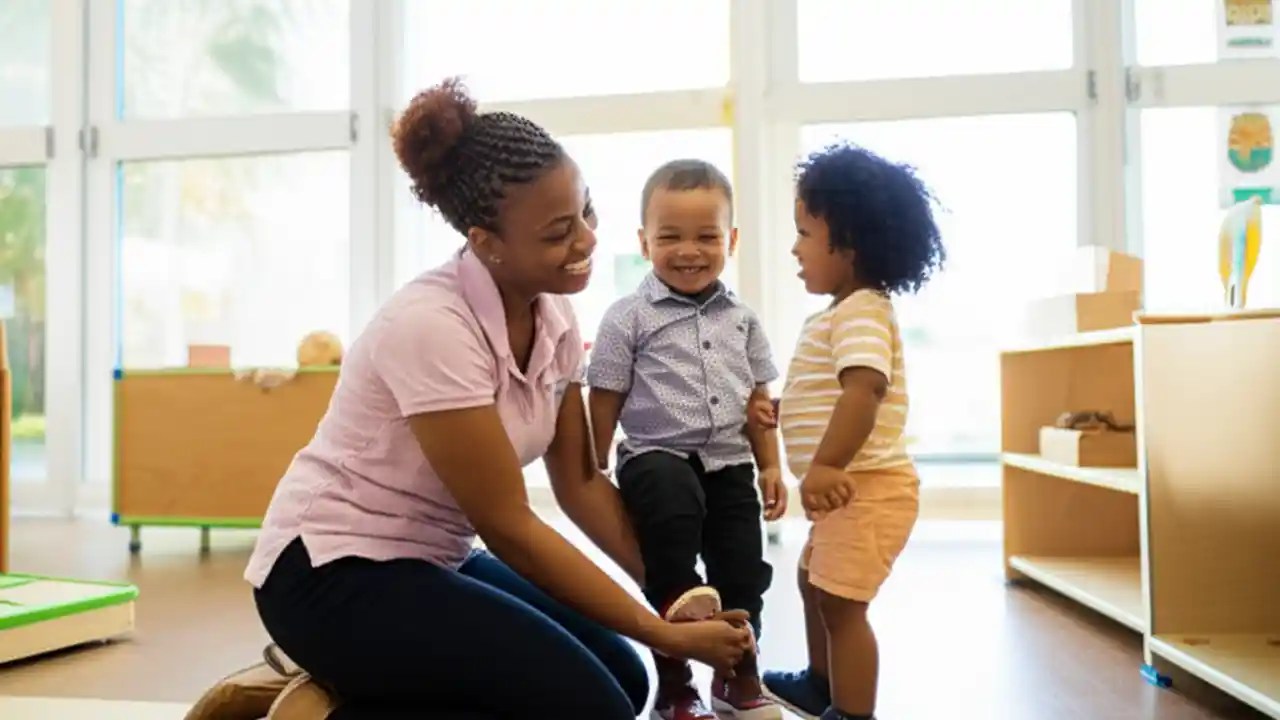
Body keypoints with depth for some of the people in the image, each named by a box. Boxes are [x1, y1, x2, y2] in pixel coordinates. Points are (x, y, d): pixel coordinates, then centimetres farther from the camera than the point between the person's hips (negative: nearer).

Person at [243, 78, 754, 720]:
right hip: (334, 571, -8)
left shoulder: (553, 315, -4)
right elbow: (508, 526, -22)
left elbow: (579, 483, 2)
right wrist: (666, 634, -18)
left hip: (434, 562, 8)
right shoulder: (433, 327, -27)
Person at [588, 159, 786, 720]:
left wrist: (770, 467, 13)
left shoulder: (740, 319, 8)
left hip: (730, 464, 5)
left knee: (744, 571, 9)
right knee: (673, 497, -37)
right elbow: (605, 402, -4)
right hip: (657, 457, -5)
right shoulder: (628, 317, -6)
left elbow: (758, 398, 15)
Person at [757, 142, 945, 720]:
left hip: (867, 487, -12)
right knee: (814, 581, 26)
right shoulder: (841, 314, 15)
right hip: (849, 487, 12)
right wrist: (778, 411, 14)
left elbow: (864, 391, -35)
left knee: (841, 604, -8)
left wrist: (826, 466, -42)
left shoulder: (862, 311, -19)